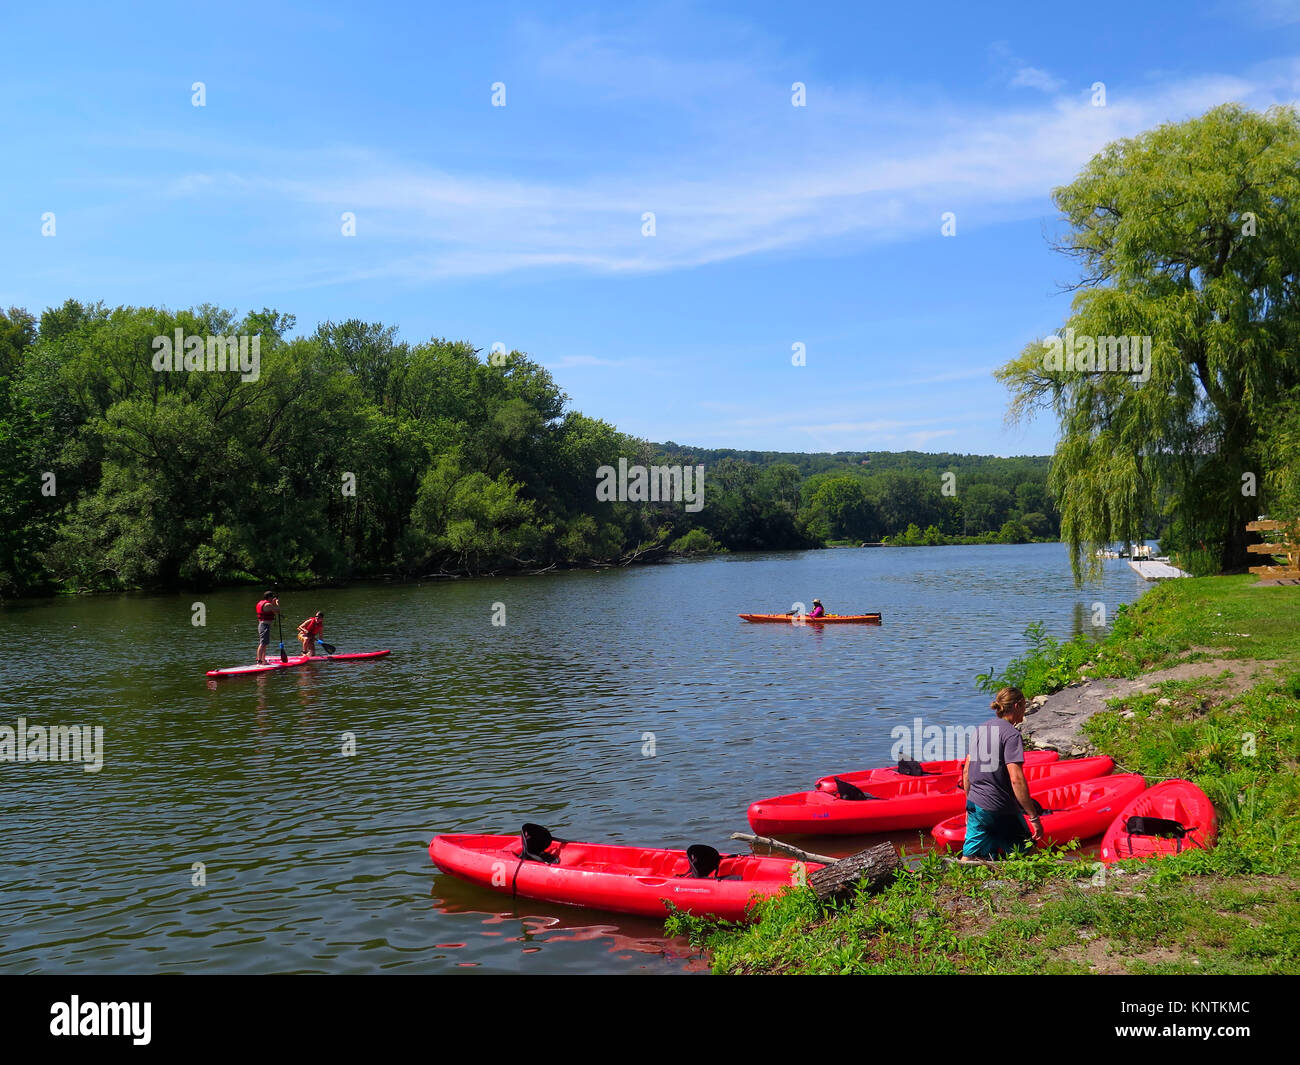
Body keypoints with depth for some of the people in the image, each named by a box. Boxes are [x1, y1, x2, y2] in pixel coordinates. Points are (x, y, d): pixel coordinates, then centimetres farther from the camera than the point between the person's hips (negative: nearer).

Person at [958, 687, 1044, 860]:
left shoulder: (980, 729, 9)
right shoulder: (1011, 734, -13)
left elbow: (966, 771, 13)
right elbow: (1016, 779, -21)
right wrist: (1034, 817, -18)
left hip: (975, 805, 6)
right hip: (1002, 810, -6)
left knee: (969, 859, 7)